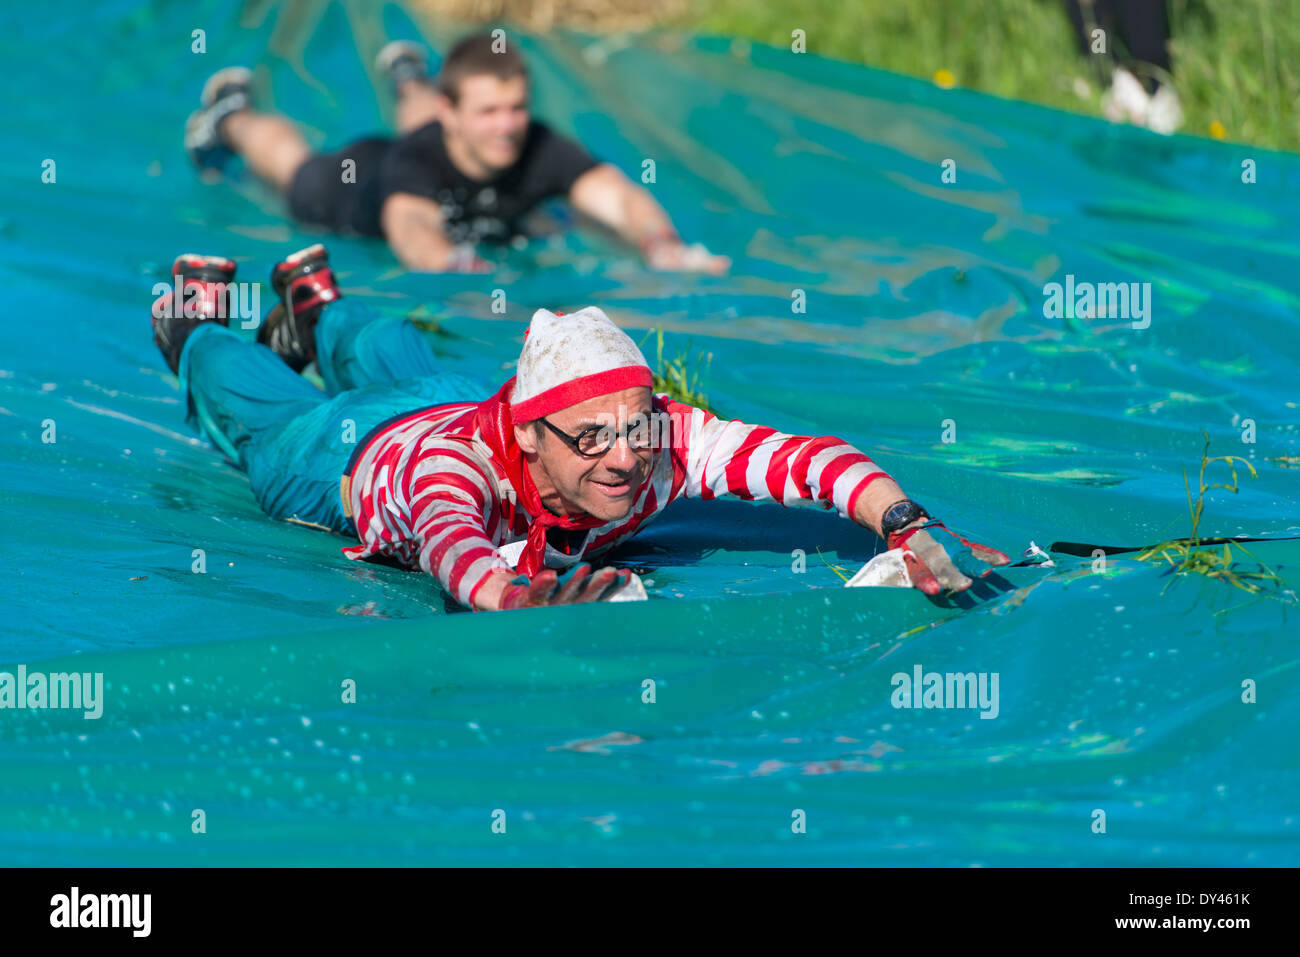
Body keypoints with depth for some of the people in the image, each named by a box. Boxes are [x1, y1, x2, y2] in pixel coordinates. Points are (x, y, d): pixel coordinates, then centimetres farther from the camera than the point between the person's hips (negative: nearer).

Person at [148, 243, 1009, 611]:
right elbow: (450, 544, -75)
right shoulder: (461, 465, -54)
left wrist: (911, 528, -71)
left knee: (393, 356, 39)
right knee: (267, 414, 32)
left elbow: (809, 457, -53)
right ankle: (196, 323, 61)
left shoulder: (665, 440, -45)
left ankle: (317, 308, 69)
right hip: (344, 456, -4)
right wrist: (511, 595, -96)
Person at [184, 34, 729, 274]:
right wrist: (450, 268, -93)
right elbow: (410, 224, -71)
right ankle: (232, 115, 61)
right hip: (352, 184, -4)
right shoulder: (416, 162, -51)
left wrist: (661, 246, -80)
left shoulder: (540, 152, -44)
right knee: (291, 159, 30)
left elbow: (617, 196, -59)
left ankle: (408, 80, 72)